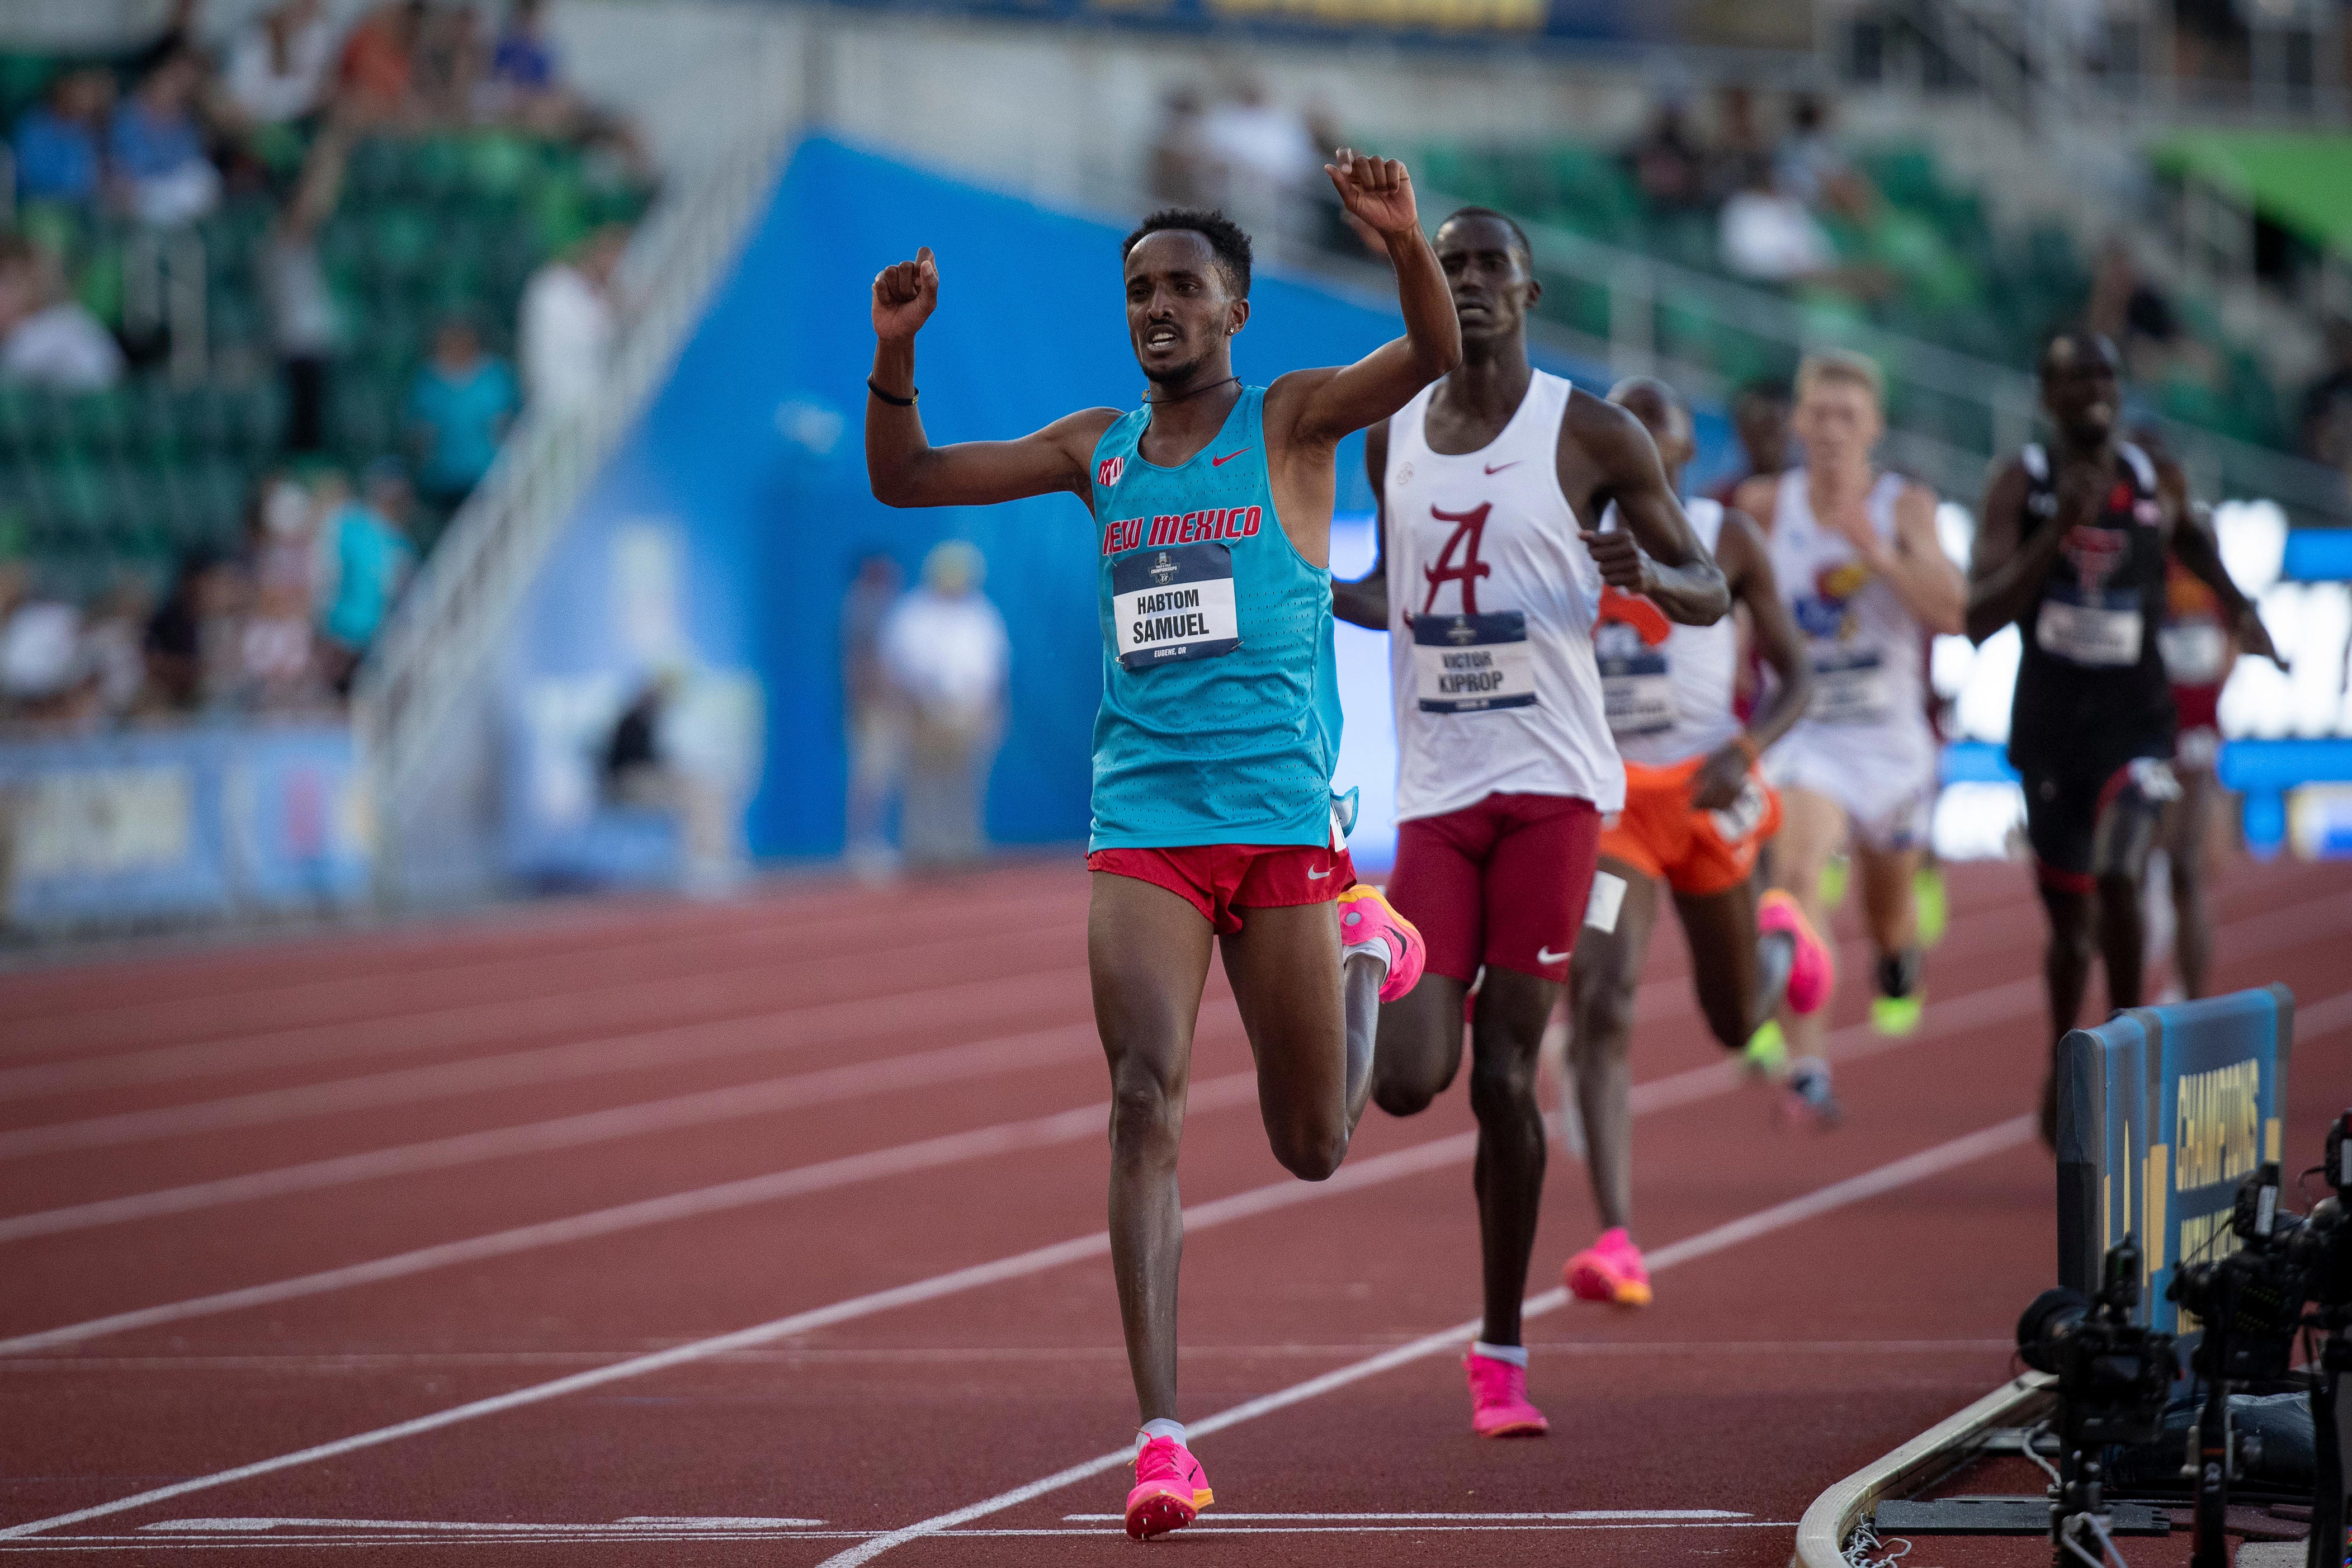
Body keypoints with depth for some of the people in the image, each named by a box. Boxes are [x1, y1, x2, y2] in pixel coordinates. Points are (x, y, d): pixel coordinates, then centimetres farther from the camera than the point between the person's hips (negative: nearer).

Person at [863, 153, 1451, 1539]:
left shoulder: (1291, 423, 2)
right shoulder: (1098, 451, 13)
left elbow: (1438, 357, -15)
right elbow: (904, 479, 17)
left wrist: (1407, 241, -33)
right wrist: (897, 352, -1)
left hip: (1282, 818, -2)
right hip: (1144, 825, 2)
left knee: (1312, 1152, 8)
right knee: (1147, 1106, -16)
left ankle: (1369, 954, 42)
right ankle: (1164, 1441, -19)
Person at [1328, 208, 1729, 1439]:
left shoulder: (1591, 438, -1)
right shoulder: (1393, 437, 10)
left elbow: (1710, 594, 3)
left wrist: (1643, 576, -20)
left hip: (1549, 783, -3)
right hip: (1434, 792, 3)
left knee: (1504, 1075, -5)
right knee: (1404, 1081, -10)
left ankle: (1502, 1352, 7)